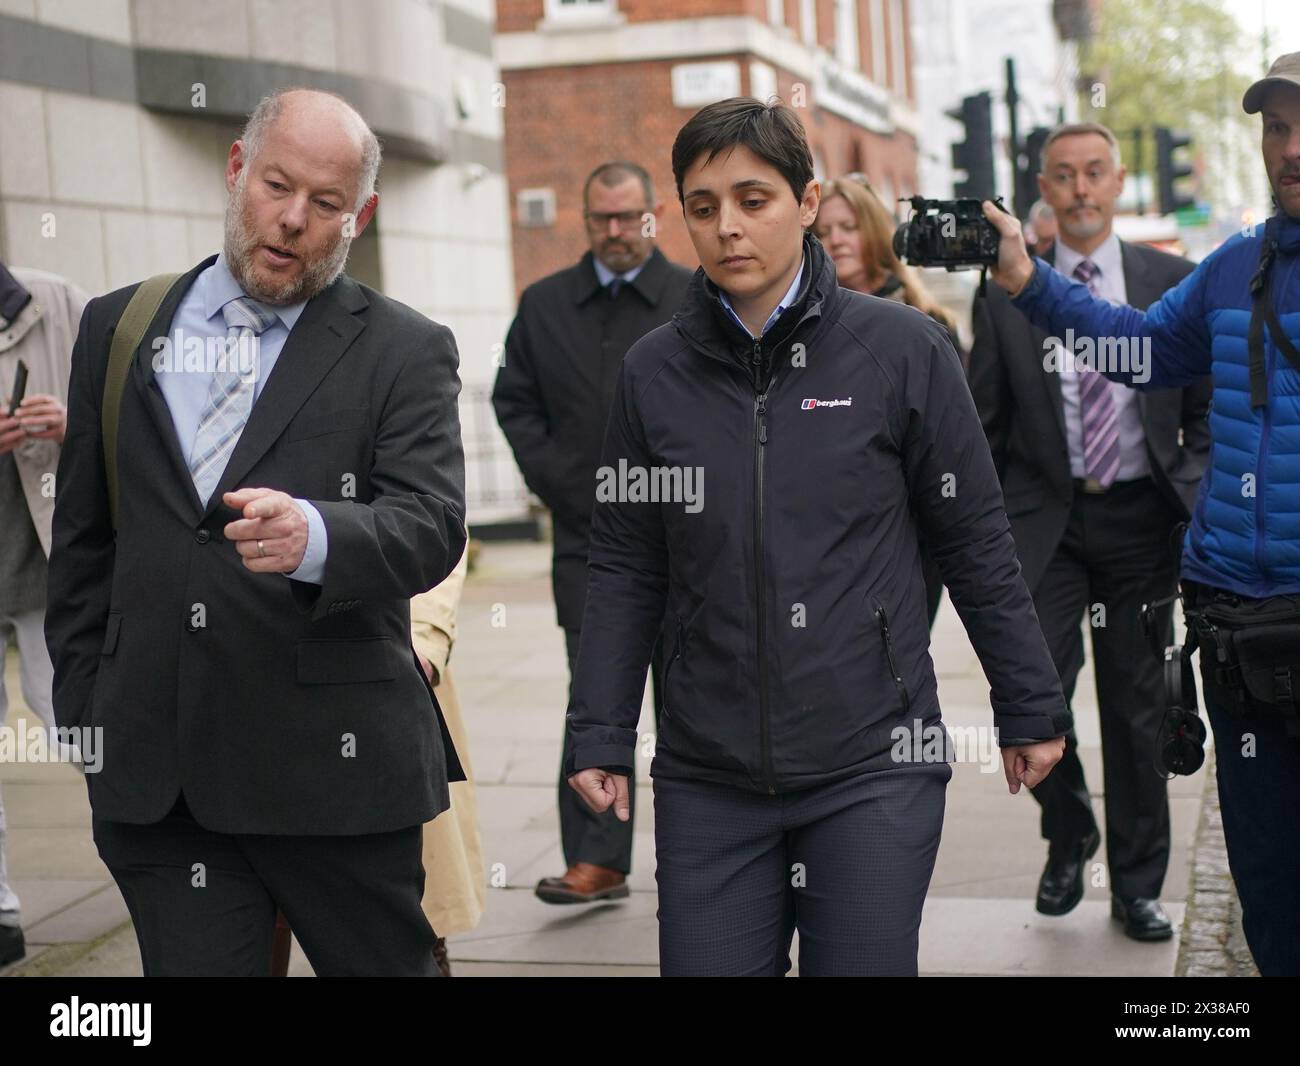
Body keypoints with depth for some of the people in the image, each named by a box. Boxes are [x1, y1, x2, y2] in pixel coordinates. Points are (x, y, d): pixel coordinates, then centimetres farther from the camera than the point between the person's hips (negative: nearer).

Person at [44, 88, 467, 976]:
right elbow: (82, 538, 14)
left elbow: (432, 526, -12)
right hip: (153, 774, 2)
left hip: (334, 768, -2)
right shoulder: (119, 329, 10)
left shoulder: (407, 352, 0)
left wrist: (313, 536, -33)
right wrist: (83, 710, 9)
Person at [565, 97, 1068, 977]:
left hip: (874, 765, -2)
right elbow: (627, 568, 8)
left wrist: (1032, 709, 5)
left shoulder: (903, 351, -3)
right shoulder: (655, 370, 4)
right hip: (708, 776, 2)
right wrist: (601, 737, 4)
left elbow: (977, 545, 2)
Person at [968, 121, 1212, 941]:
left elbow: (1209, 406, 8)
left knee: (1138, 704, 7)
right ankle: (1068, 840, 16)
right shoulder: (1007, 293, 3)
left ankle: (1138, 885, 21)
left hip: (1139, 515, 1)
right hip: (1045, 517, 0)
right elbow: (985, 425, 6)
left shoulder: (1174, 283, 4)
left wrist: (1193, 497, -4)